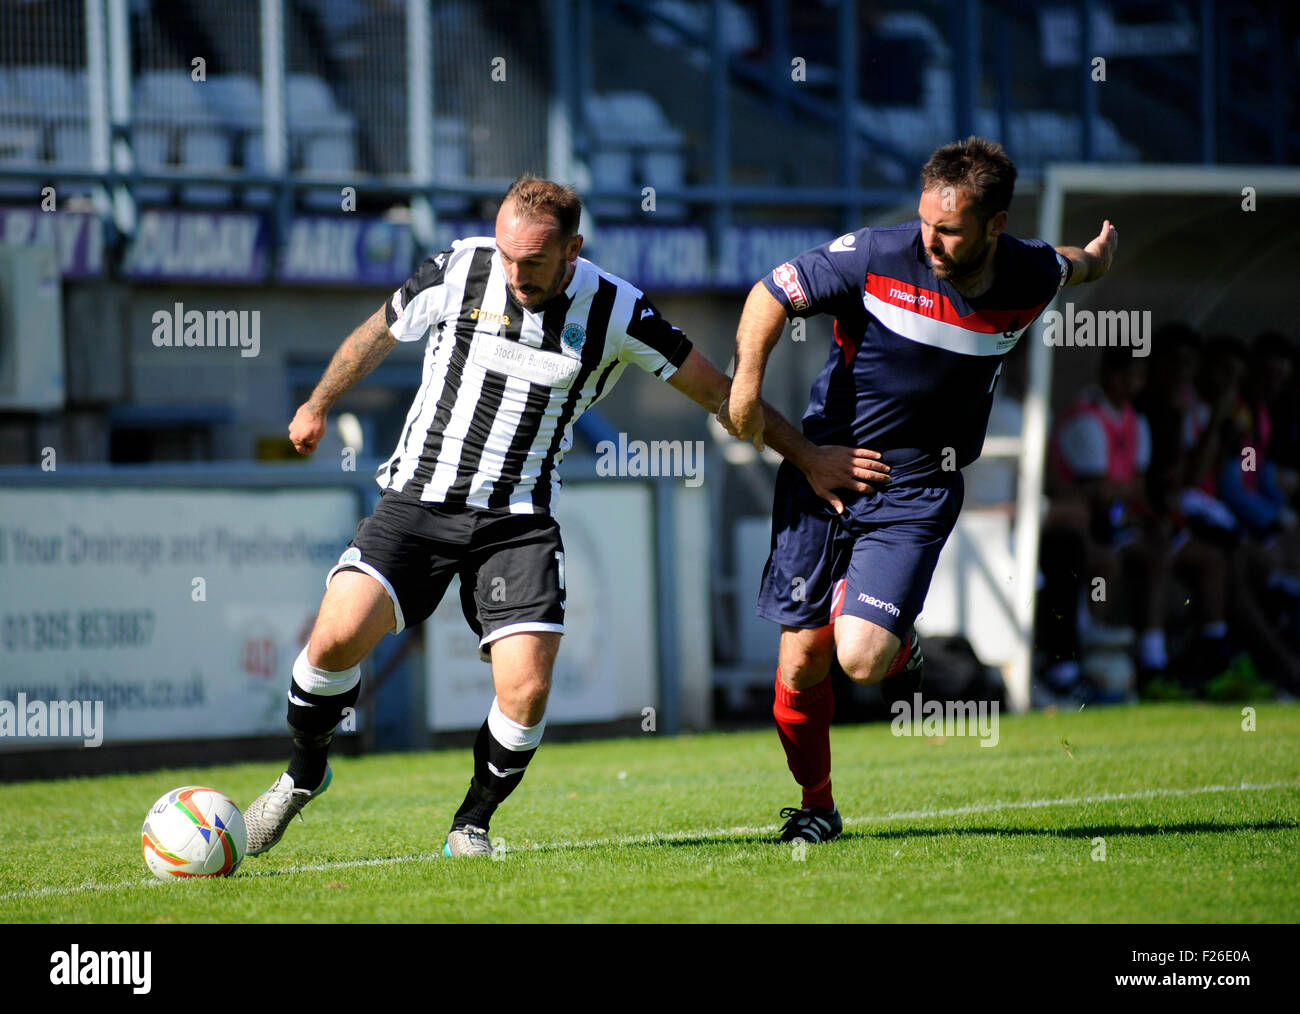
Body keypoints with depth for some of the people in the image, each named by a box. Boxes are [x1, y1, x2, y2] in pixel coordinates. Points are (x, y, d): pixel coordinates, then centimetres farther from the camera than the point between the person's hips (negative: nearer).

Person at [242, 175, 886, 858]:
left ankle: (472, 823, 11)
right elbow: (379, 334, 14)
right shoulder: (458, 270, -7)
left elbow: (717, 392, 6)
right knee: (338, 635, -20)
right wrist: (317, 406, 27)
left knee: (527, 690, -16)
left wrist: (807, 457, 9)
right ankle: (305, 770, 9)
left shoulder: (617, 312, -7)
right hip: (420, 496, 0)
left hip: (519, 520, 0)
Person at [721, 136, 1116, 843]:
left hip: (917, 490, 0)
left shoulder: (1030, 278, -8)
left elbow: (1068, 267, 17)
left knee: (861, 660, -18)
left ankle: (896, 639, 21)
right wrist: (747, 380, -16)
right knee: (801, 662, -1)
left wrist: (1096, 259, 39)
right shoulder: (877, 256, -16)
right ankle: (816, 803, 26)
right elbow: (773, 292, -5)